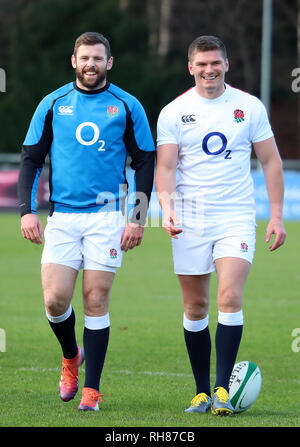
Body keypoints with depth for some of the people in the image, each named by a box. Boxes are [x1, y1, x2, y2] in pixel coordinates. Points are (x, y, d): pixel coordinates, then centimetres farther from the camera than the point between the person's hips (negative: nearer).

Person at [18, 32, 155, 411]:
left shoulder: (127, 106, 3)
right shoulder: (53, 104, 6)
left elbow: (145, 163, 6)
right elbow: (31, 159, 9)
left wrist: (138, 218, -2)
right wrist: (27, 210, -2)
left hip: (107, 215, -1)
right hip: (61, 216, 1)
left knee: (96, 300, -3)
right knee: (55, 299, -8)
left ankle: (91, 390, 4)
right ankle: (71, 357, 23)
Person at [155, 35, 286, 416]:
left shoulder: (249, 107, 3)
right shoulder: (173, 113, 2)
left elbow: (271, 161, 7)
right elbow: (165, 167, -2)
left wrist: (276, 216, 1)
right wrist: (167, 207, -20)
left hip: (236, 219, -1)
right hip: (190, 222, 1)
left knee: (230, 298, -16)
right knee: (195, 307, 4)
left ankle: (222, 390, -14)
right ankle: (202, 392, 15)